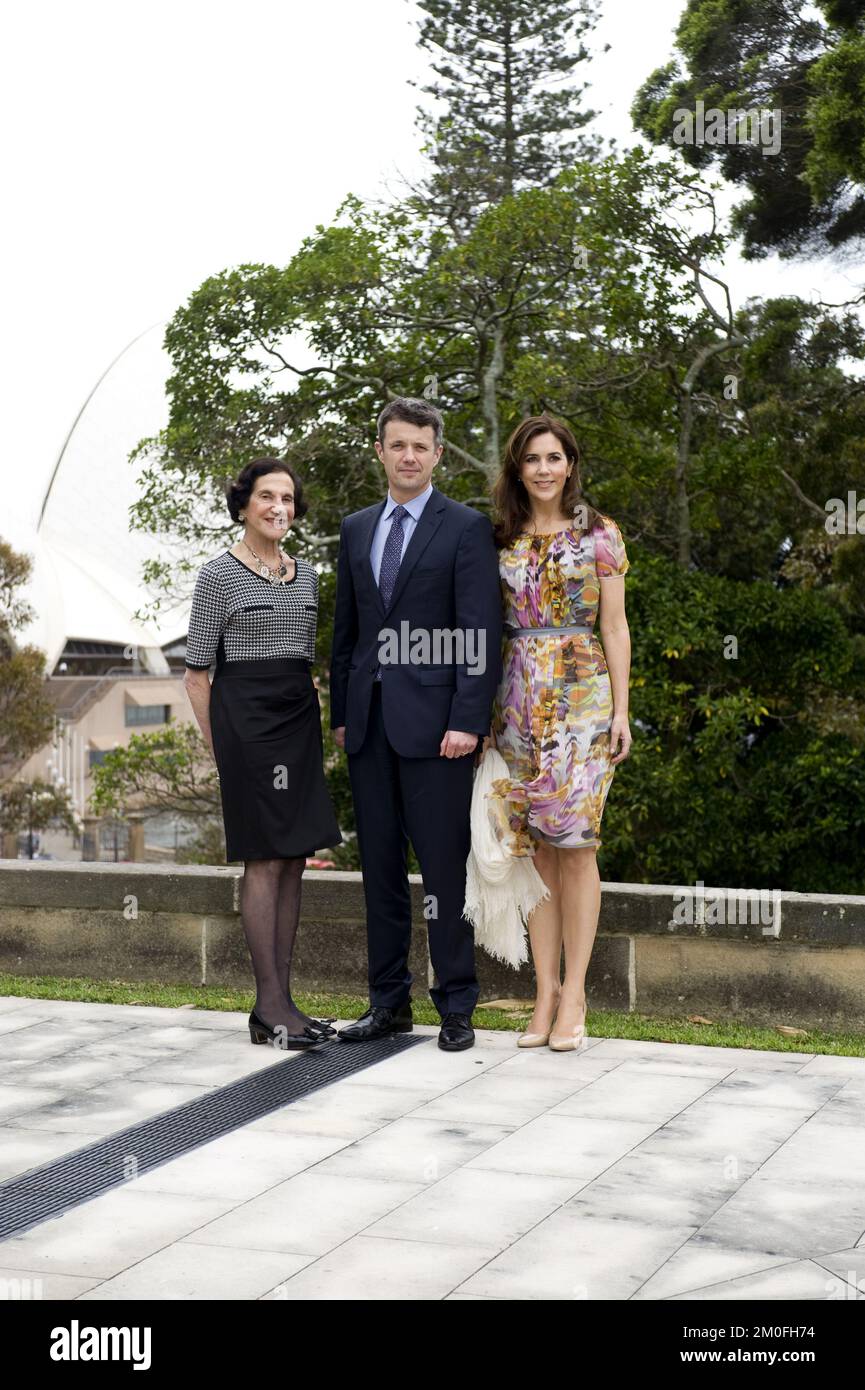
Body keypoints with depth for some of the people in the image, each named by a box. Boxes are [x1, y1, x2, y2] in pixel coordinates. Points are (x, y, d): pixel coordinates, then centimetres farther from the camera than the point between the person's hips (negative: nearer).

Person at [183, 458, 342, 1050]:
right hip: (246, 718, -6)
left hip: (300, 719, 6)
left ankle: (282, 999, 11)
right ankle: (270, 1007, -2)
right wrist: (221, 749, -5)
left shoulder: (307, 575, 14)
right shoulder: (219, 575, -4)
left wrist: (314, 721, 13)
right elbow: (197, 673, -3)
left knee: (294, 861, 5)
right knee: (265, 861, -7)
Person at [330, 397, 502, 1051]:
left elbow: (481, 633, -7)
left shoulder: (466, 527, -1)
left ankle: (457, 1008, 6)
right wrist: (342, 711, 12)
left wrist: (468, 720, -15)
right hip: (370, 721, 6)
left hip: (433, 720, -5)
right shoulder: (356, 529, 16)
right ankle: (389, 1001, 18)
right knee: (380, 865, 9)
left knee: (445, 866, -2)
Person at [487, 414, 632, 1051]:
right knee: (535, 848, 3)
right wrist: (484, 710, 7)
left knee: (574, 843, -6)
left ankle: (573, 993, 0)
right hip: (519, 699, 3)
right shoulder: (502, 538, 11)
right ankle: (547, 992, 8)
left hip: (581, 694, -3)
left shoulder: (599, 533, 4)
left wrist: (622, 709, -4)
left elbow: (614, 626, 2)